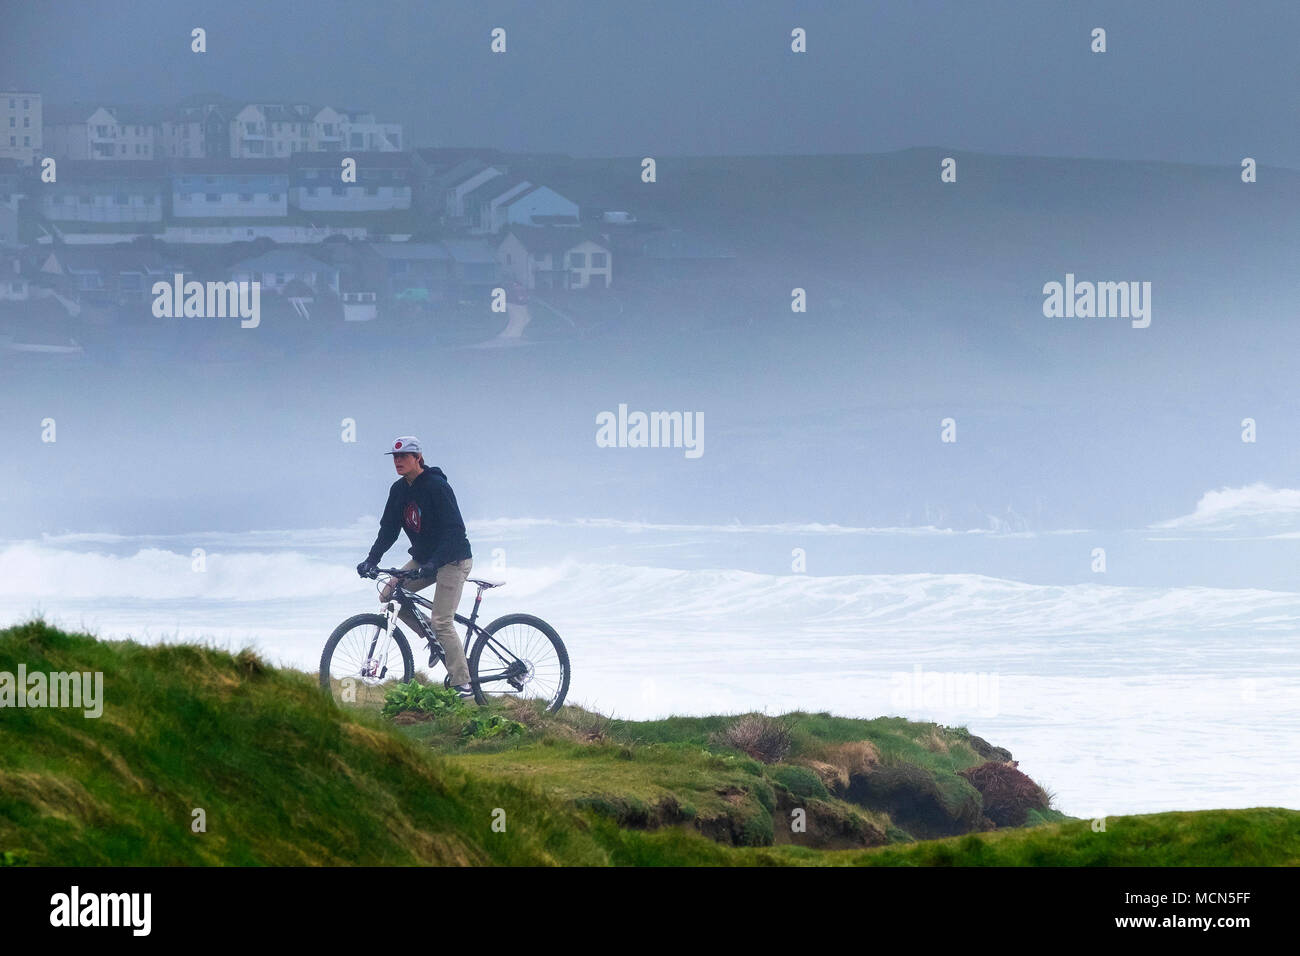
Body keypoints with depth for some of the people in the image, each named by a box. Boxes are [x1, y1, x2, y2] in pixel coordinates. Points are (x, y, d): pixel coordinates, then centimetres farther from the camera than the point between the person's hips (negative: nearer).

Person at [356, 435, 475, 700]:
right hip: (423, 557, 8)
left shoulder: (436, 486, -20)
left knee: (442, 622, -16)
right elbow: (388, 529, 5)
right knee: (388, 595, -3)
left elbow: (454, 530, -25)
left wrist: (434, 563, -36)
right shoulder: (399, 490, 2)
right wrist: (372, 559, -10)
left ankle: (464, 686, -11)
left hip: (452, 559, -8)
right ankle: (434, 639, 11)